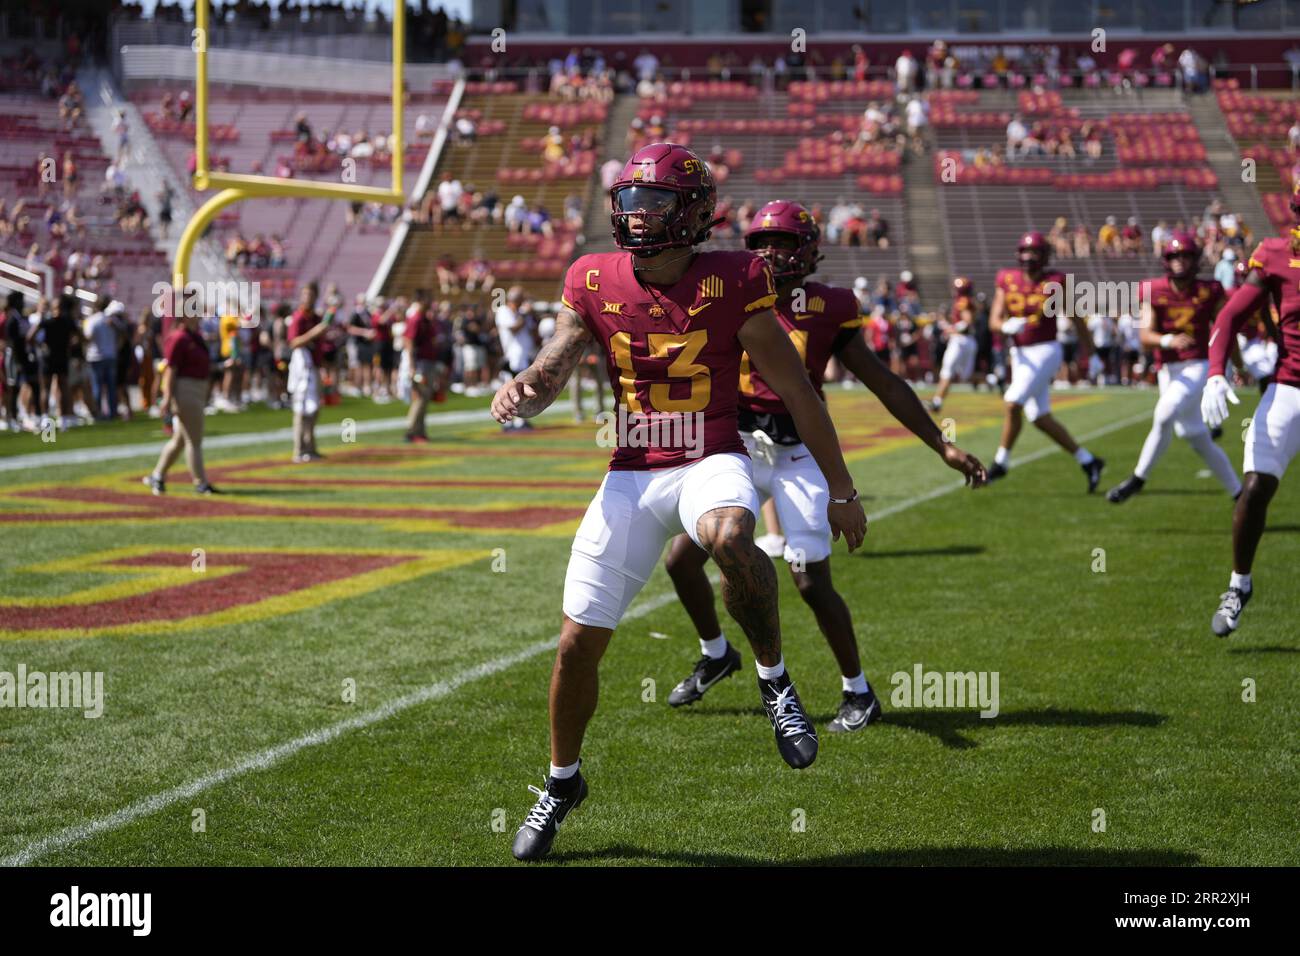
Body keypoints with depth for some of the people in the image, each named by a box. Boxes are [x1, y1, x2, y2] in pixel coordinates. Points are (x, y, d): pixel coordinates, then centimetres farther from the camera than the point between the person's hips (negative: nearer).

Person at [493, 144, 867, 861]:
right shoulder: (595, 284, 0)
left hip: (712, 464, -3)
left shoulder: (732, 284, -8)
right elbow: (551, 370, -3)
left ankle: (774, 680, -14)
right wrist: (521, 391, -29)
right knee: (579, 641, 2)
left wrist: (841, 490, 1)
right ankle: (562, 780, 28)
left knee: (728, 537, -40)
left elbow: (796, 391, -2)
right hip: (632, 474, 3)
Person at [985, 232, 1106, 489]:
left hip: (1045, 351, -6)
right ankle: (1088, 461, 19)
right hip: (1020, 354, 6)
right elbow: (994, 320, -2)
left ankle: (1001, 462, -3)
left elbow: (1076, 318, 2)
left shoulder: (1054, 283, -7)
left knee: (1013, 404, -17)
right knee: (1040, 418, 8)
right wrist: (1006, 326, -26)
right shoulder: (1008, 281, 3)